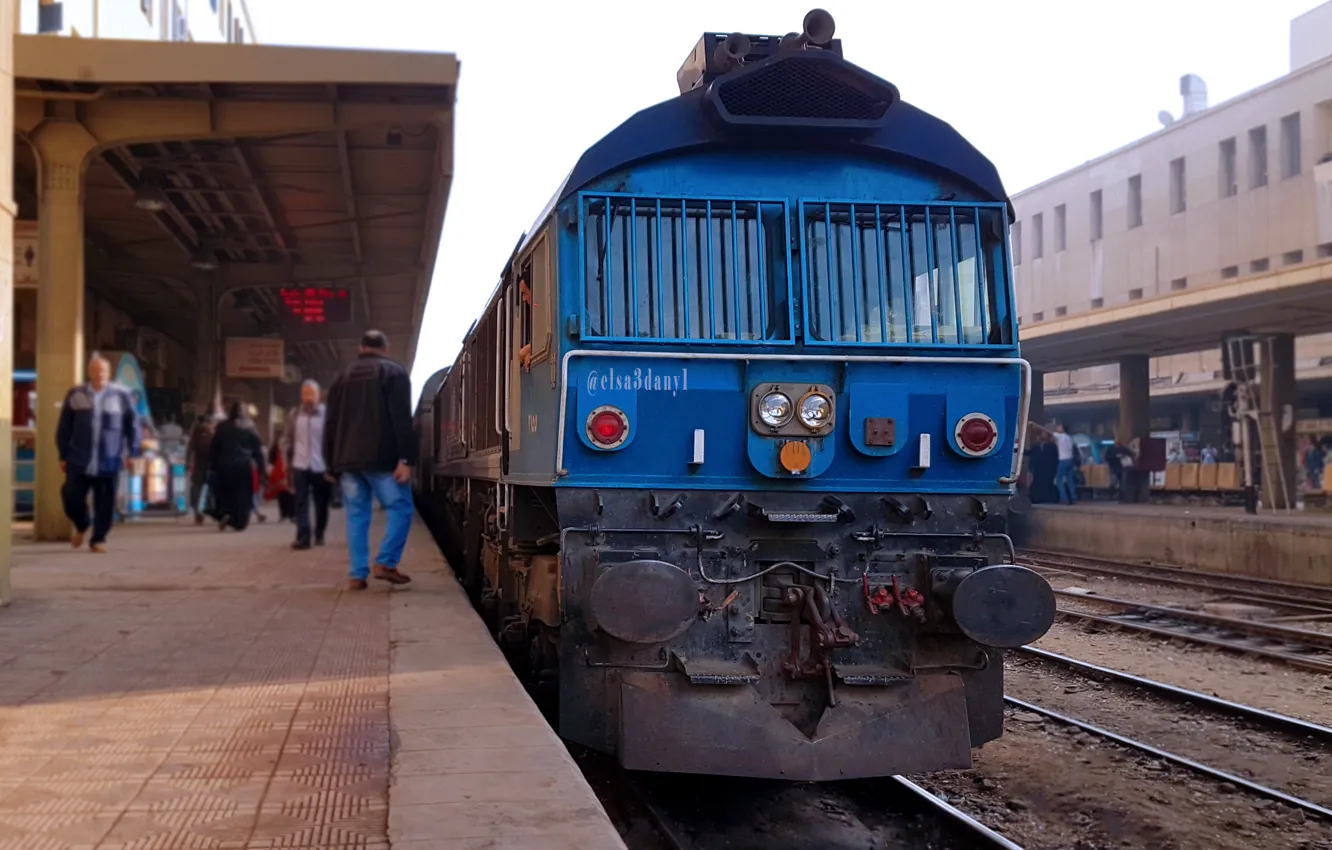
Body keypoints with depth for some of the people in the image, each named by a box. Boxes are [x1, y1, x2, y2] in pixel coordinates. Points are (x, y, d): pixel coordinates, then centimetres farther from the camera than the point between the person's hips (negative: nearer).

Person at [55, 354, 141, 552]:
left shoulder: (121, 395, 1)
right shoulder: (75, 395, 5)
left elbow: (132, 425, 6)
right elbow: (64, 427, 9)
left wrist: (131, 452, 2)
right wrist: (63, 455, 8)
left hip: (109, 461, -1)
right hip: (79, 460, 1)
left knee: (105, 503, 0)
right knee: (72, 497, -1)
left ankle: (99, 539, 15)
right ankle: (81, 526, 28)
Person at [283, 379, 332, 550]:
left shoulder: (327, 413, -5)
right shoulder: (294, 414, 5)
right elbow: (287, 437, 14)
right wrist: (288, 454, 5)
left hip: (321, 466, -1)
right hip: (300, 466, 1)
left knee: (321, 503, 10)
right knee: (301, 503, -7)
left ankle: (319, 535, 27)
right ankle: (303, 537, -9)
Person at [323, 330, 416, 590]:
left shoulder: (343, 377, 18)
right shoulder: (394, 373, 2)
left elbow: (330, 425, 17)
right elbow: (402, 420, -10)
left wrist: (333, 465, 20)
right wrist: (405, 459, -14)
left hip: (347, 460, 5)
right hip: (381, 459, -5)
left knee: (356, 515, 7)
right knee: (400, 509, 2)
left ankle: (357, 574, 2)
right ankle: (385, 563, -10)